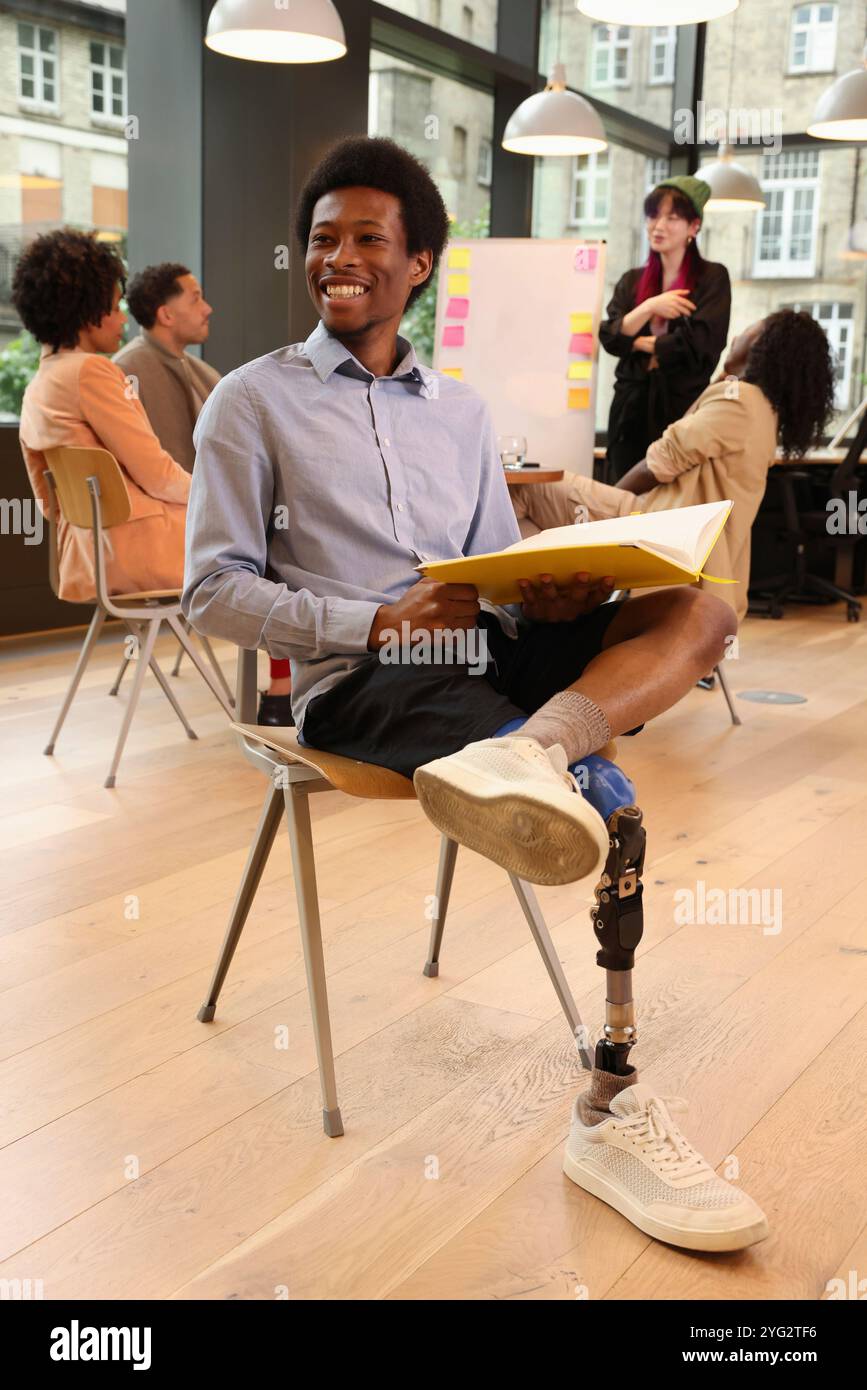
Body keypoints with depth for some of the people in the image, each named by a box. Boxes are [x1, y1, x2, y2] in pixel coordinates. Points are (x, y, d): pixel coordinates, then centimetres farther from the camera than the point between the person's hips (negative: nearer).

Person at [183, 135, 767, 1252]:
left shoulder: (461, 409, 22)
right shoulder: (253, 401, 8)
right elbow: (213, 589, 0)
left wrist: (554, 595, -7)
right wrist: (373, 622, -15)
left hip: (485, 653, 6)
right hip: (360, 681, -5)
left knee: (697, 610, -18)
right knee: (603, 799, -27)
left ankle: (518, 758, -45)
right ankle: (611, 1108, -23)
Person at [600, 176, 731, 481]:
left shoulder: (712, 277, 1)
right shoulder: (632, 281, 14)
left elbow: (700, 342, -12)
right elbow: (609, 337, 2)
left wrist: (638, 343, -2)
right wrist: (649, 307, -13)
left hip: (684, 407, -4)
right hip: (632, 409, 4)